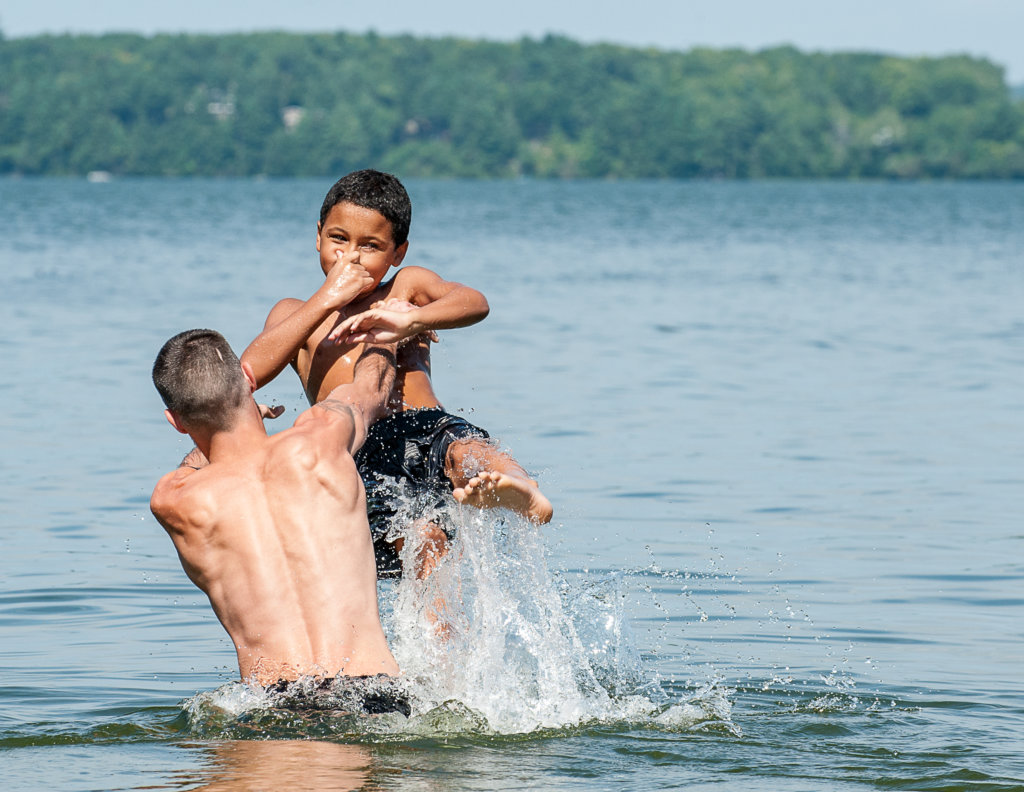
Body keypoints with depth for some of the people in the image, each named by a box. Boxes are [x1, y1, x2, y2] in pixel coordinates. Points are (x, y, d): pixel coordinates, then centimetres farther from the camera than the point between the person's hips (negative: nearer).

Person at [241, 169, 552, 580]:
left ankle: (524, 494, -69)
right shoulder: (295, 314, 29)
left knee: (464, 450, -40)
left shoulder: (408, 287, 27)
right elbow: (247, 372, 6)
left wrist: (409, 320, -19)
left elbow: (474, 303, 3)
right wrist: (327, 299, 5)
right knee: (423, 541, -33)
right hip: (358, 457, 2)